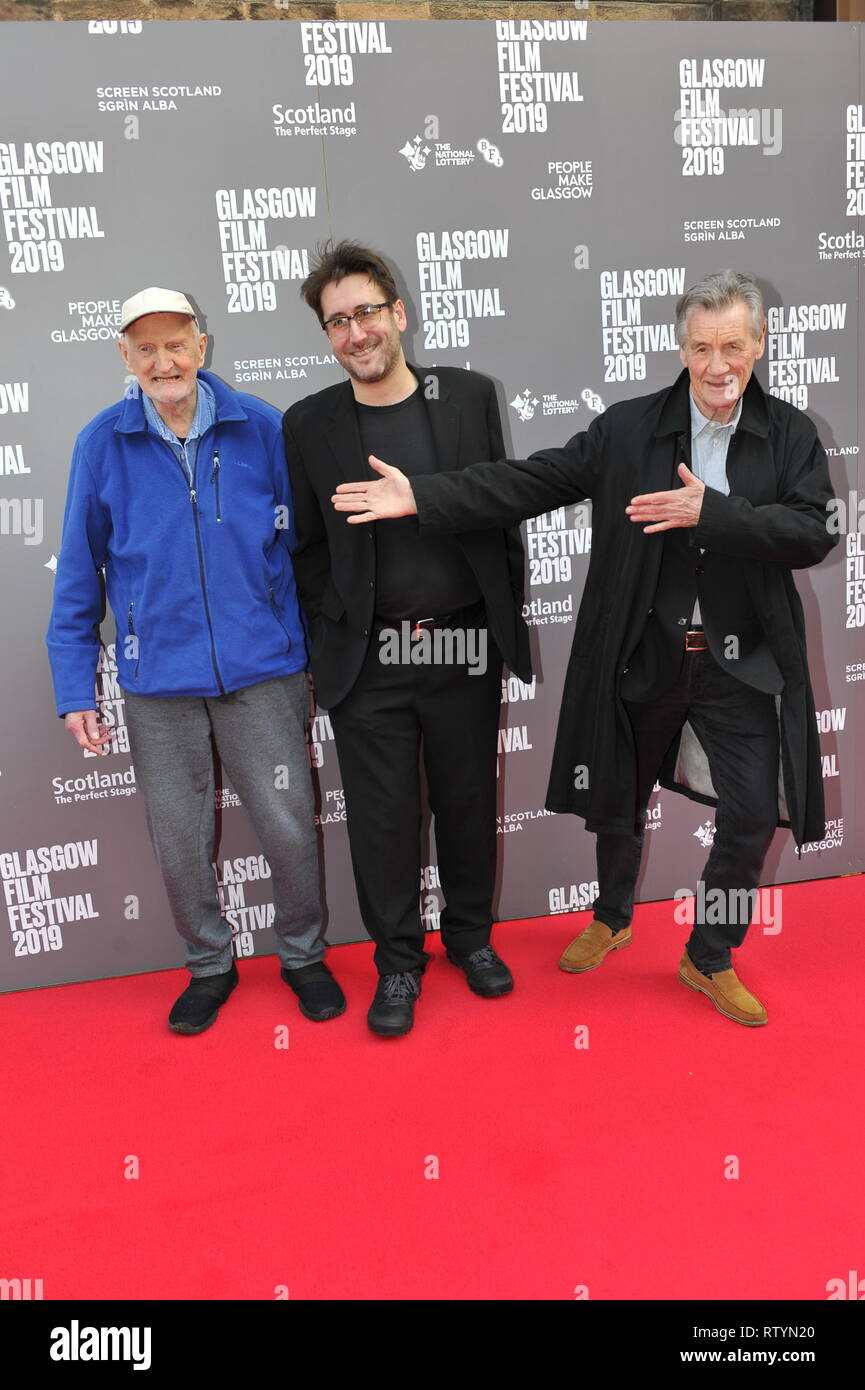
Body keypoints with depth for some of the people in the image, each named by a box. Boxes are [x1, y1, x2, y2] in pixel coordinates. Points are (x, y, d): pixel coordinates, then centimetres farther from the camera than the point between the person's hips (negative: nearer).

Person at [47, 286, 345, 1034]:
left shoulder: (262, 429, -3)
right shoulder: (102, 444, -1)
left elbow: (306, 546, 3)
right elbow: (79, 574, 3)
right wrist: (75, 688, 1)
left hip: (262, 670, -1)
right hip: (158, 679, 1)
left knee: (290, 828, 5)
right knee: (181, 843, 12)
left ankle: (304, 956, 31)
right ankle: (210, 965, 36)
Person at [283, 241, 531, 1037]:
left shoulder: (470, 396, 2)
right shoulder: (309, 425, 0)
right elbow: (305, 549, 4)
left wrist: (507, 615, 4)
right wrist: (339, 628, -3)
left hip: (466, 651, 1)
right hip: (368, 662, -1)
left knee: (469, 800, 14)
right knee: (383, 817, 8)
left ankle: (471, 934, 37)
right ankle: (398, 961, 27)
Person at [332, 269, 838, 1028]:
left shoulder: (791, 433, -1)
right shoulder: (627, 428, -4)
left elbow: (815, 534, -12)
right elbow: (528, 482, -10)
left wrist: (711, 511, -24)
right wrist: (420, 497, -19)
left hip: (741, 664, 0)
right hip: (640, 655, 0)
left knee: (753, 815, 3)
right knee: (619, 801, 16)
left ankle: (710, 959, 27)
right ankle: (612, 918, 45)